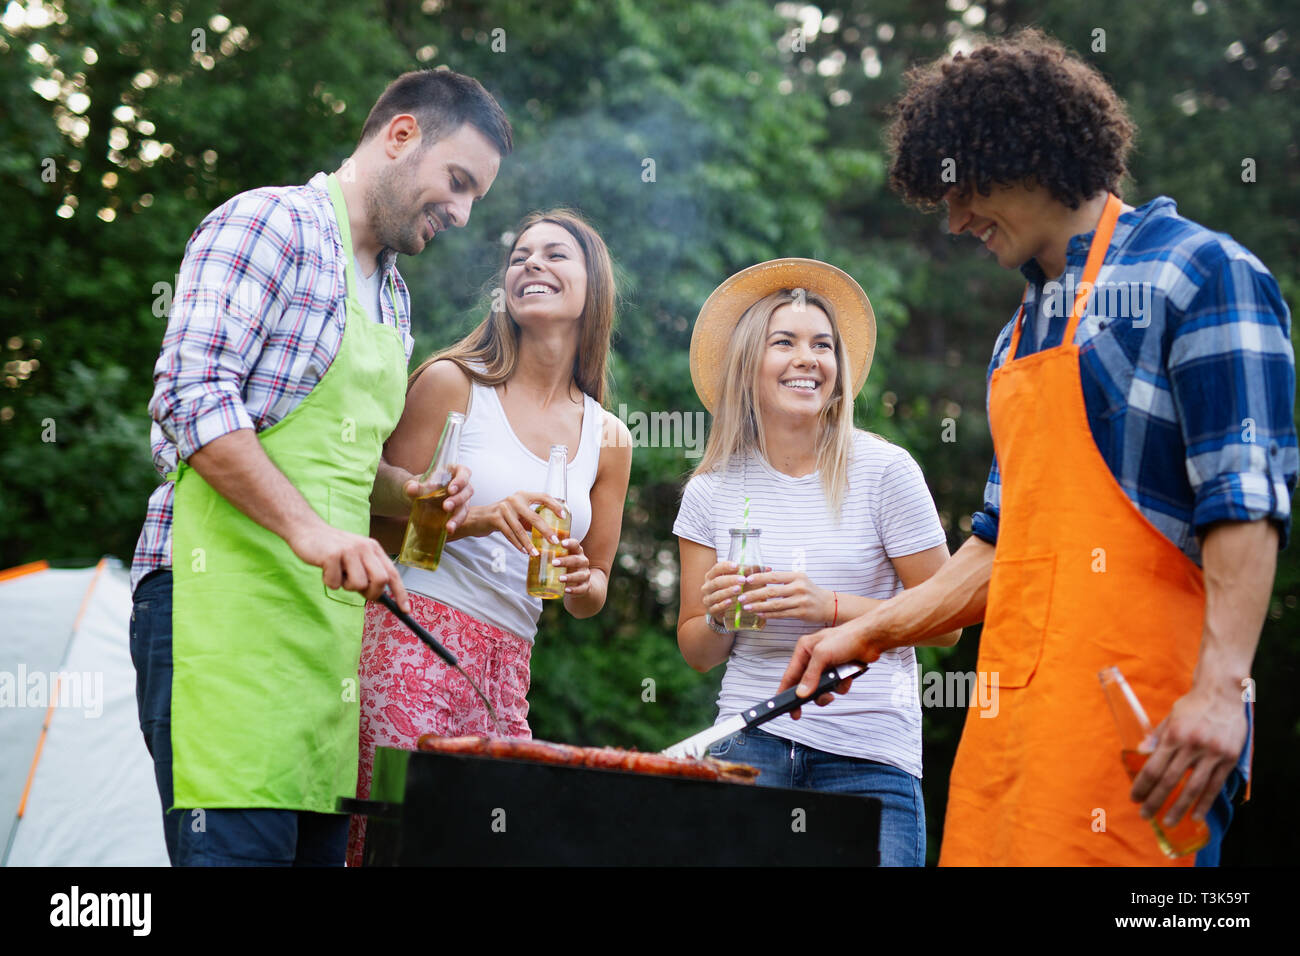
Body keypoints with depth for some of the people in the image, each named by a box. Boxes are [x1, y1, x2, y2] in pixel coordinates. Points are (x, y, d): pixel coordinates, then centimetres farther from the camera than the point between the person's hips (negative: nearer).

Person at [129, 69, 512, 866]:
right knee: (239, 846, -14)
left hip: (327, 615, 8)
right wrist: (309, 529, -24)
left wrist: (408, 494, 8)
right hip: (228, 600, -8)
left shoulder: (391, 298, 23)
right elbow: (195, 395, -15)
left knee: (320, 846, 3)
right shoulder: (272, 223, -3)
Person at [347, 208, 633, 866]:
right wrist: (476, 521, -14)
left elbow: (592, 597, 21)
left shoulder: (608, 439, 15)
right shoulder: (451, 383, 4)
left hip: (508, 668, 4)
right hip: (417, 633, -4)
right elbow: (381, 528, 1)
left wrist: (581, 579, -2)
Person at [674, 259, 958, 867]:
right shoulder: (711, 491, 4)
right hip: (751, 738, 2)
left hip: (869, 755, -1)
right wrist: (720, 616, -10)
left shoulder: (885, 471, -4)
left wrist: (831, 607, -15)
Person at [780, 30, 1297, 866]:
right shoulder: (1021, 336, 24)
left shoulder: (1197, 273, -2)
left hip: (1131, 713, -8)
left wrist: (1222, 685, -22)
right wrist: (867, 634, 22)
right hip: (1013, 704, 8)